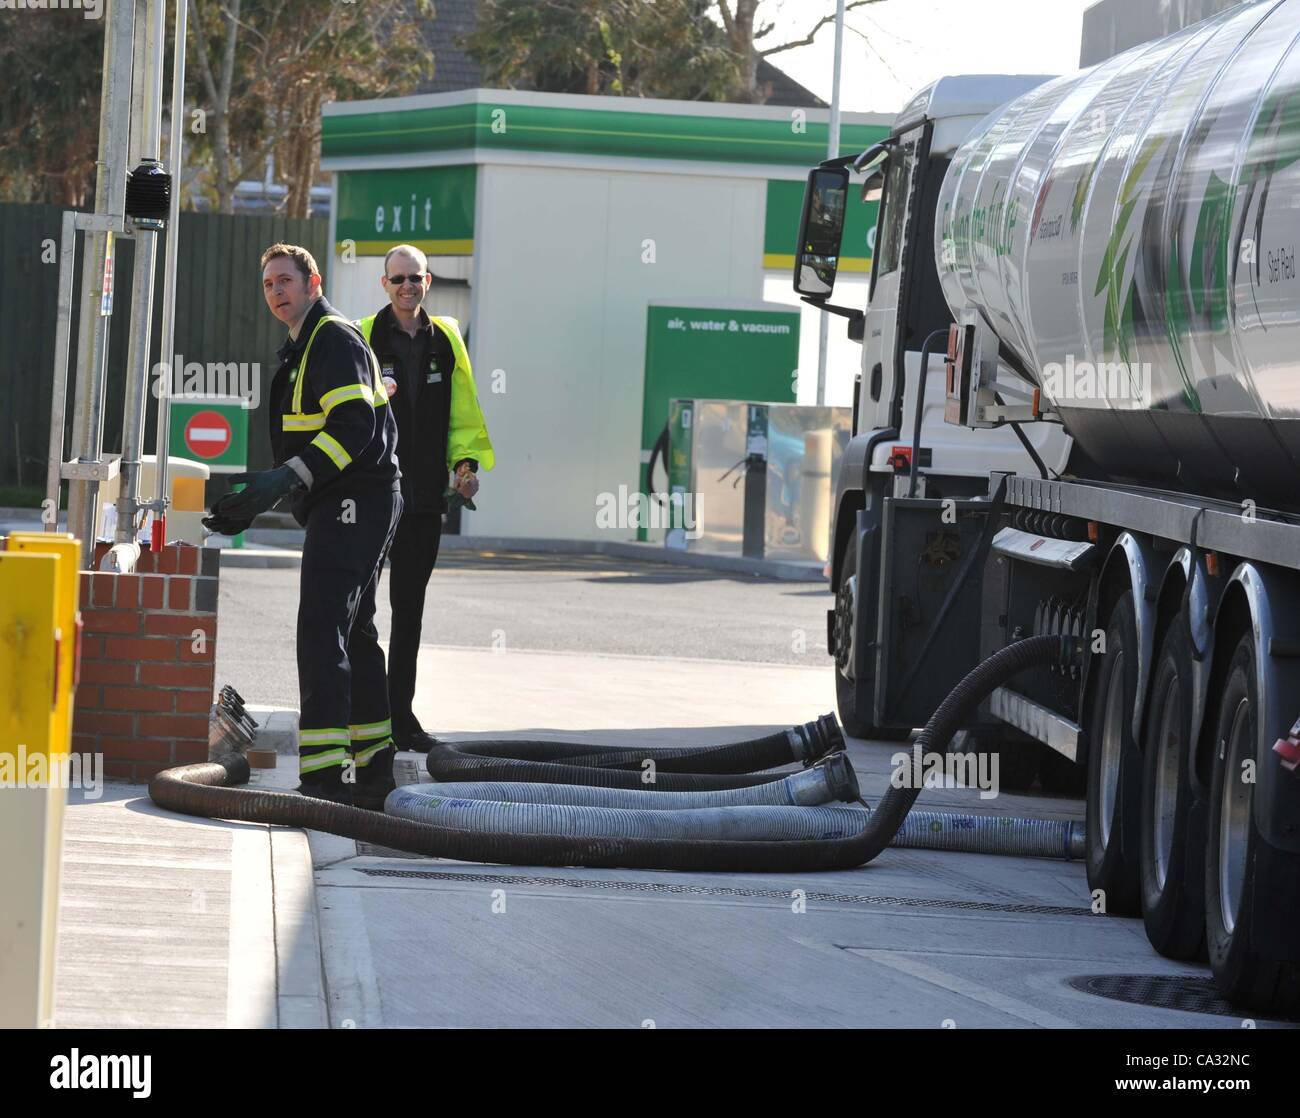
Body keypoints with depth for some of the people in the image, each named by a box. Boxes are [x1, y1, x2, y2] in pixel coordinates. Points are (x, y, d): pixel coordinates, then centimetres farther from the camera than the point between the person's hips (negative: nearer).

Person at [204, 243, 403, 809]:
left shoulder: (336, 339, -10)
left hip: (354, 502, -11)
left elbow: (354, 426, -23)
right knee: (354, 634, 15)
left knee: (322, 629, -17)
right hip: (344, 506, 11)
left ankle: (325, 774, -23)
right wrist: (253, 503, 20)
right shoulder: (304, 348, 23)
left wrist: (288, 478, -31)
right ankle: (374, 774, 21)